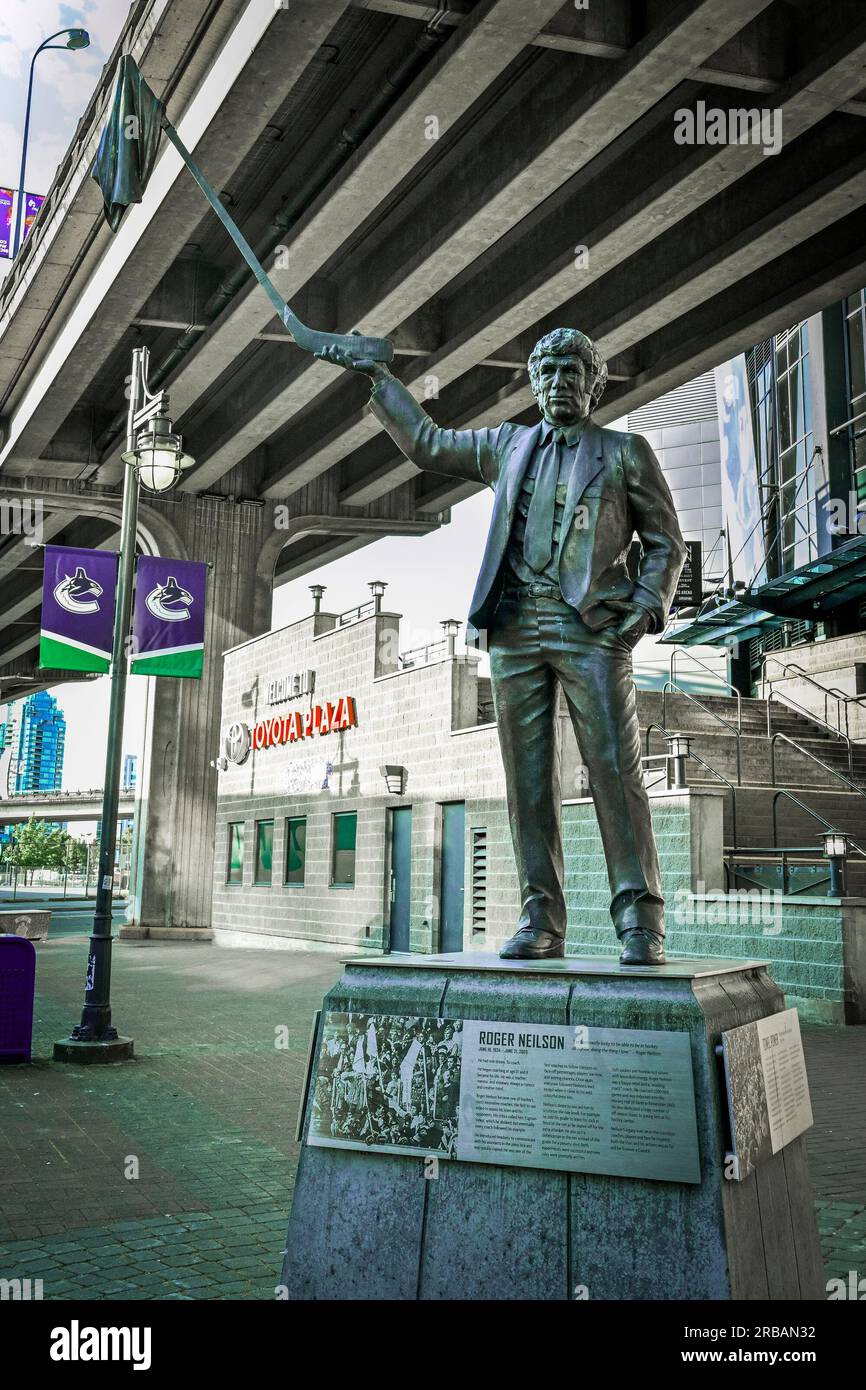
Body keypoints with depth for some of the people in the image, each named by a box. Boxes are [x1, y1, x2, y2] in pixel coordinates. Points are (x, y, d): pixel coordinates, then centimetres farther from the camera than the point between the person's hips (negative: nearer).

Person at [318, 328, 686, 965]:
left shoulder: (626, 451, 12)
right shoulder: (508, 445, 21)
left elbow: (666, 543, 11)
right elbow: (427, 442, 31)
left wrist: (647, 606, -6)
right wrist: (378, 377, 30)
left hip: (592, 625, -3)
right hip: (515, 624, 3)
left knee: (616, 768, -10)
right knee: (528, 775, 0)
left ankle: (641, 925, -8)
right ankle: (541, 922, 3)